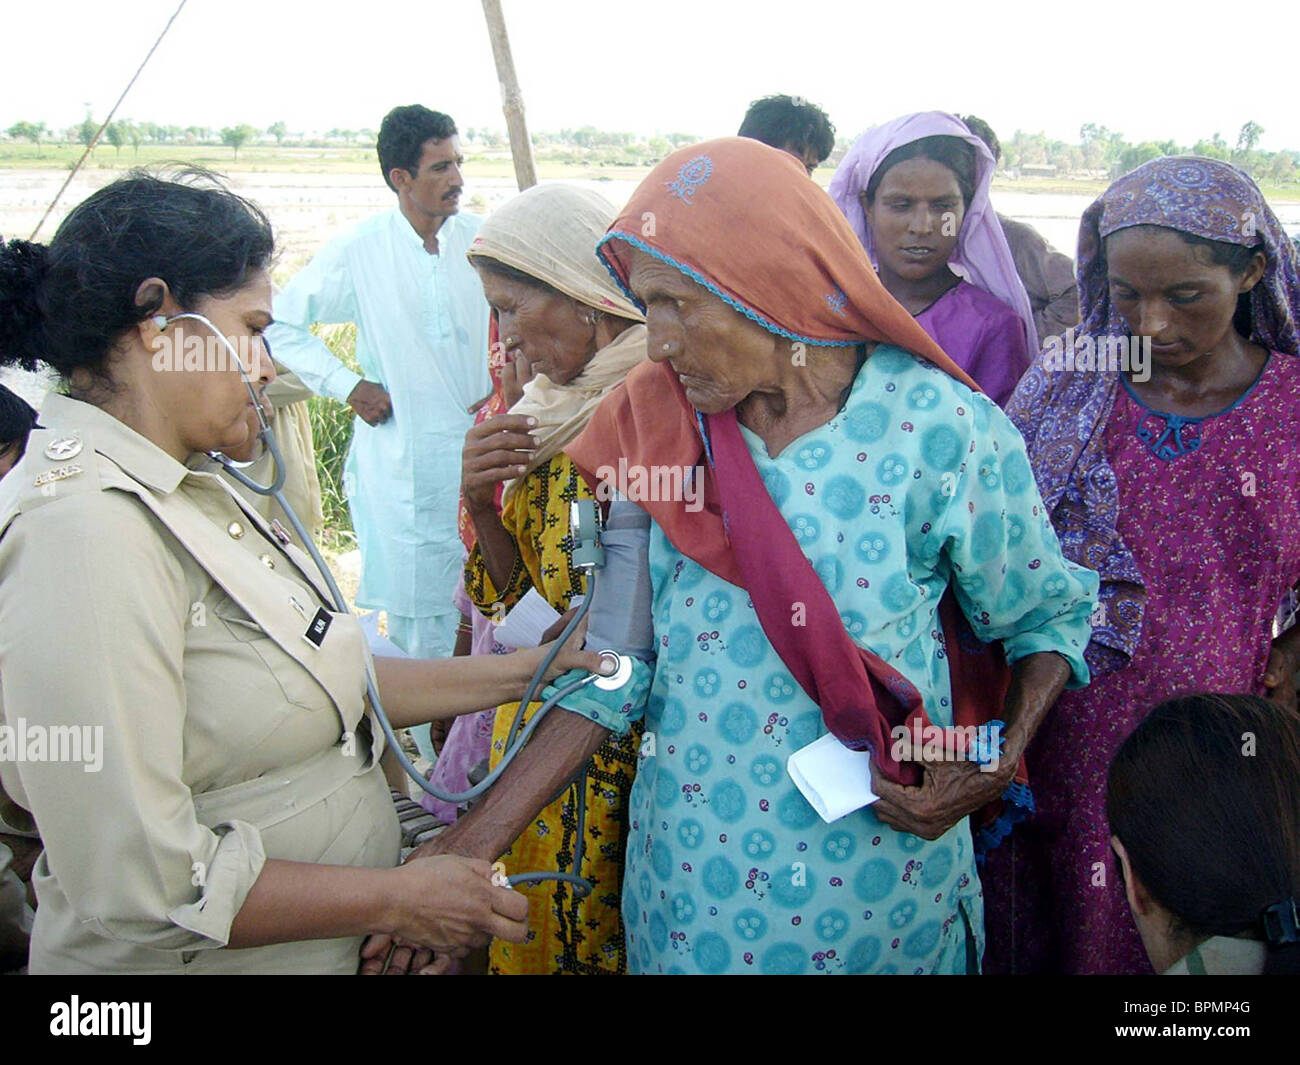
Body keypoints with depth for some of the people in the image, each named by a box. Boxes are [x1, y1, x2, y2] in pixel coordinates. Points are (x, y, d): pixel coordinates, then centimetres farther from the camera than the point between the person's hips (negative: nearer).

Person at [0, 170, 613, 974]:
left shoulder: (176, 493, 5)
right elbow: (138, 880, -28)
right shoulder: (83, 531, -25)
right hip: (198, 956, -8)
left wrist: (527, 670, 7)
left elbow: (320, 680, 6)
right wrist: (399, 900, -19)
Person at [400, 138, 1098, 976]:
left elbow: (1051, 616, 0)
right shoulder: (660, 426, -6)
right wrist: (476, 842, -8)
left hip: (866, 888, -2)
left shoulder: (941, 429, -15)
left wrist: (995, 767, -16)